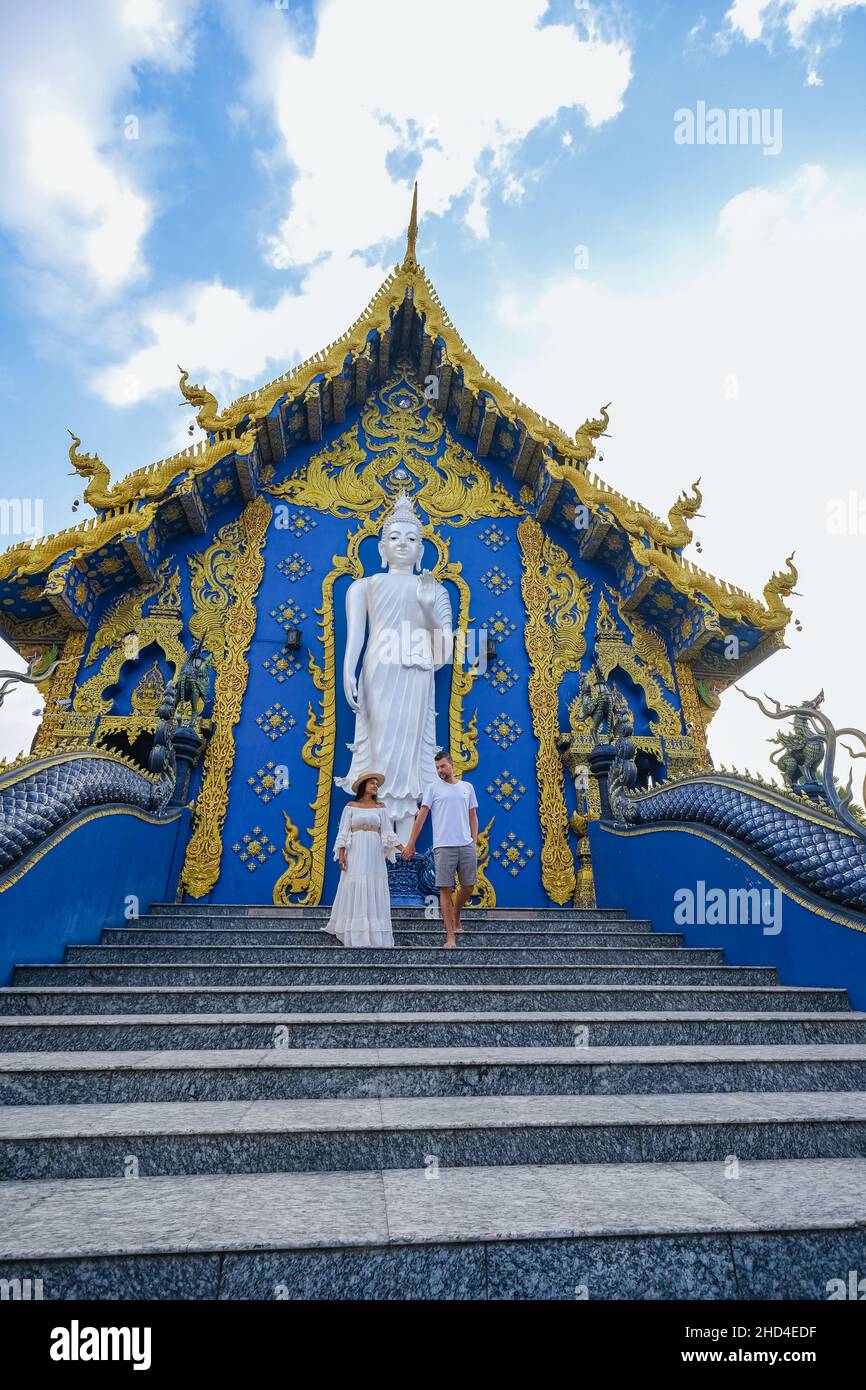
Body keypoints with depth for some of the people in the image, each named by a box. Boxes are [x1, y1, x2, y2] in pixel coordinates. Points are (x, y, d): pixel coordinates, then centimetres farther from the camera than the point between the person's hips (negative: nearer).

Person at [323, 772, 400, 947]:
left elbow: (387, 833, 8)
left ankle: (375, 935, 2)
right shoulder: (351, 807, 6)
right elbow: (343, 833, 2)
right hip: (356, 853, -2)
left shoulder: (380, 808, 12)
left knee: (374, 891, -1)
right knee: (354, 889, -4)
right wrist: (341, 855, -8)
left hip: (374, 854, 2)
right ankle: (354, 935, 0)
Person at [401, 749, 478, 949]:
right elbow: (421, 815, -1)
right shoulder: (432, 788, 3)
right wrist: (411, 843, -5)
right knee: (445, 889, -3)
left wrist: (474, 841, 6)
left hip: (467, 845, 3)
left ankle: (455, 917, 35)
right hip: (443, 846, -3)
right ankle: (450, 936, 2)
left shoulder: (467, 787, 13)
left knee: (468, 886, 7)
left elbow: (473, 816, 16)